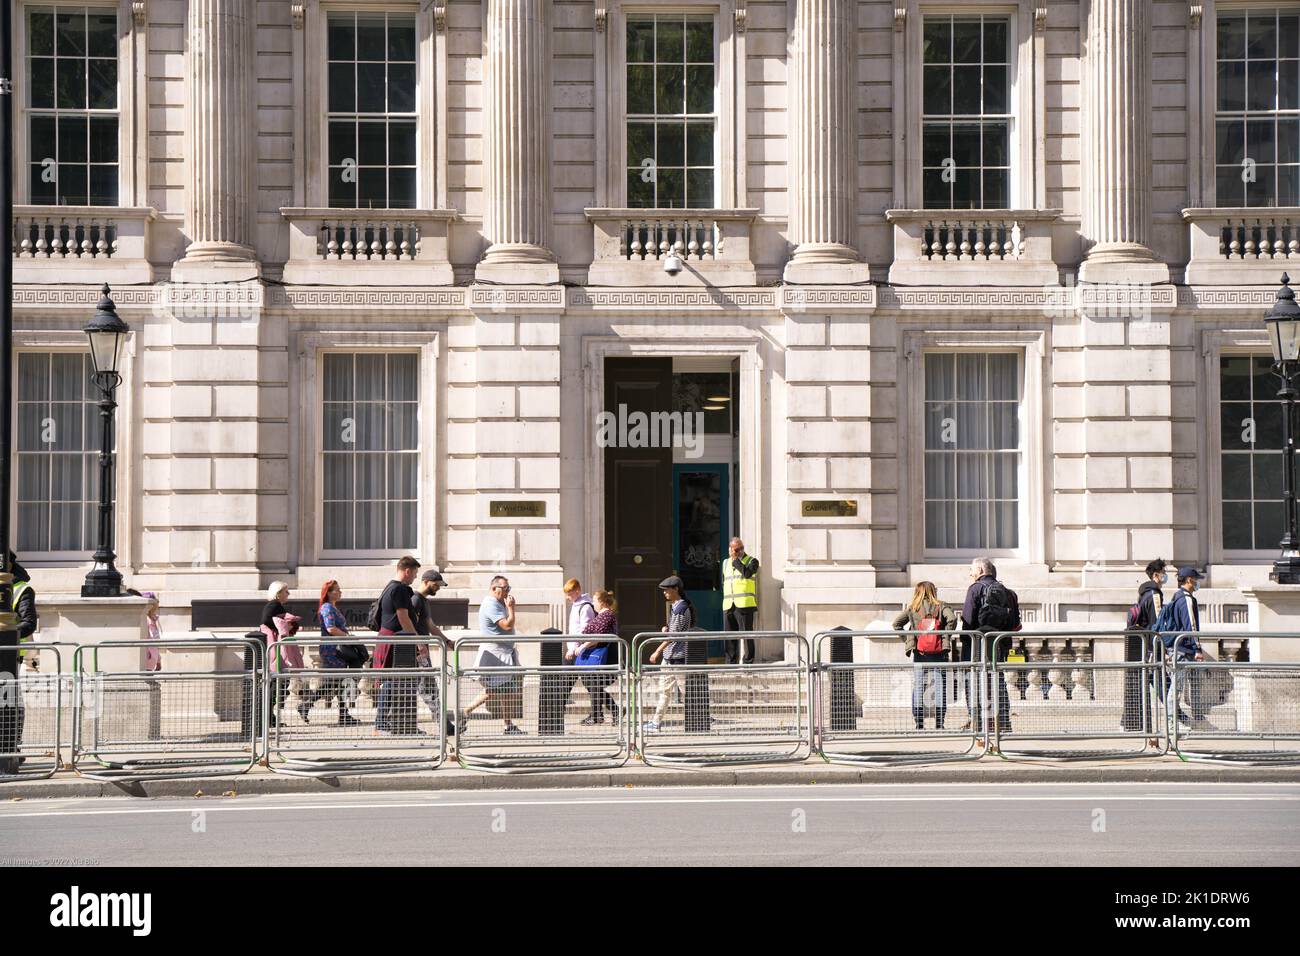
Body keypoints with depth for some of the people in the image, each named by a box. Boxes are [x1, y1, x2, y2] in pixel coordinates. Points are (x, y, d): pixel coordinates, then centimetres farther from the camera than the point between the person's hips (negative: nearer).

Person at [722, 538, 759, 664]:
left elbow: (747, 573, -16)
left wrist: (736, 560, -8)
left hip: (744, 605, -5)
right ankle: (731, 663, 9)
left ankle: (748, 661, -2)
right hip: (728, 605, 5)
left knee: (747, 634, -6)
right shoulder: (726, 563, 21)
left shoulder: (751, 561, 5)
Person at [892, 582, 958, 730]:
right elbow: (952, 618, -13)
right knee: (939, 686, 4)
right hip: (938, 652, 0)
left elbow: (896, 623, -2)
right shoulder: (940, 606, 3)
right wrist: (946, 636, -4)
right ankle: (939, 724, 1)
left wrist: (906, 639, 4)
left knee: (917, 687, 5)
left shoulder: (912, 608, 5)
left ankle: (919, 724, 2)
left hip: (919, 653, 0)